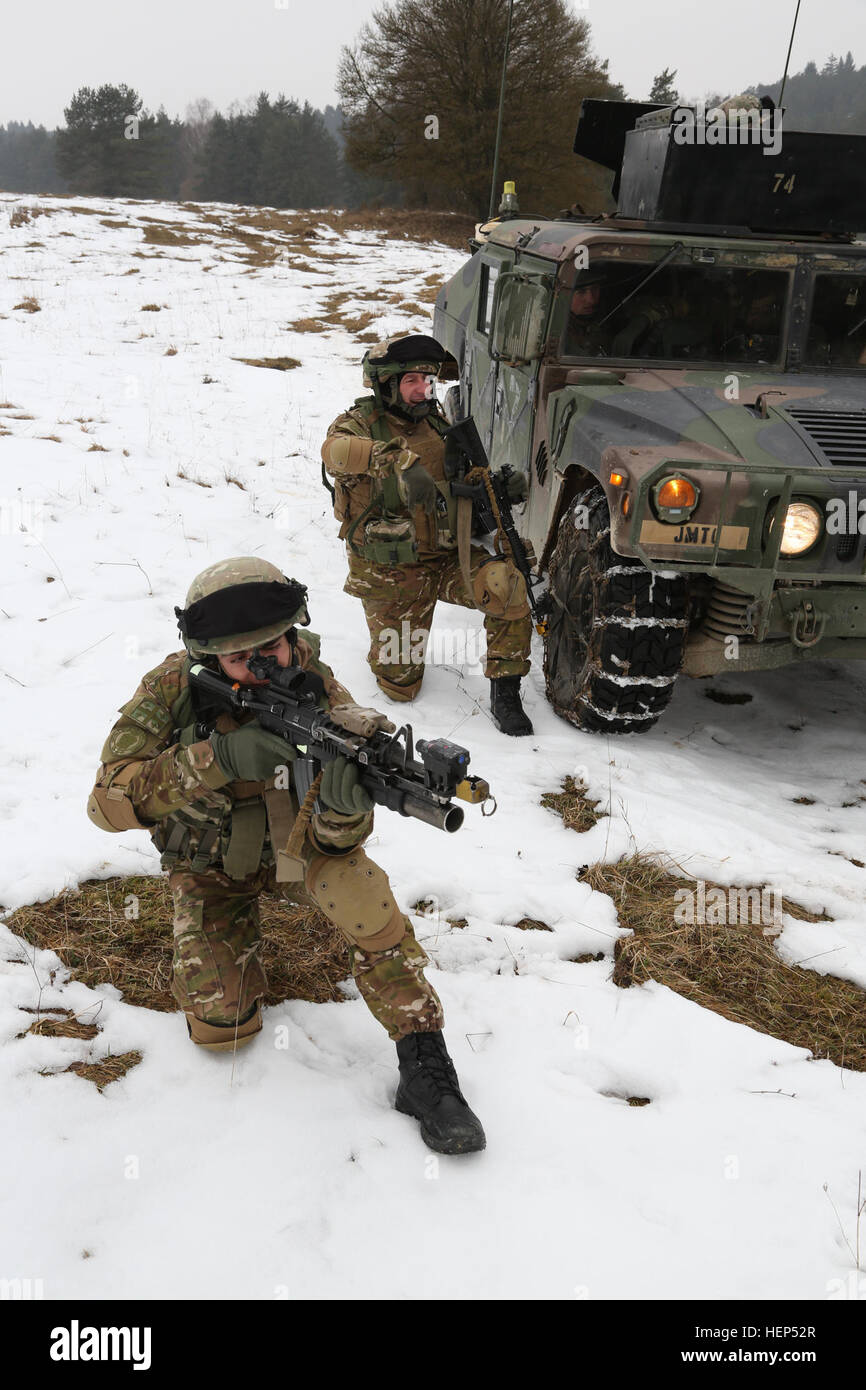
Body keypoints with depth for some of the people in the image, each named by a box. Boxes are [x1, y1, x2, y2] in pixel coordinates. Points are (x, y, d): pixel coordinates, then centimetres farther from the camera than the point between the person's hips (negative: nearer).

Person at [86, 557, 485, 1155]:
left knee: (359, 888, -34)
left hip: (292, 842, -1)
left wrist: (344, 809, -51)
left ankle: (425, 1068, -21)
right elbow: (108, 798, -33)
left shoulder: (316, 688, -23)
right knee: (222, 1027, -9)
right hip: (211, 866, 1)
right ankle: (241, 922, 24)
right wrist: (217, 758, -47)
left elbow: (333, 841, -24)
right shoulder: (172, 688, -23)